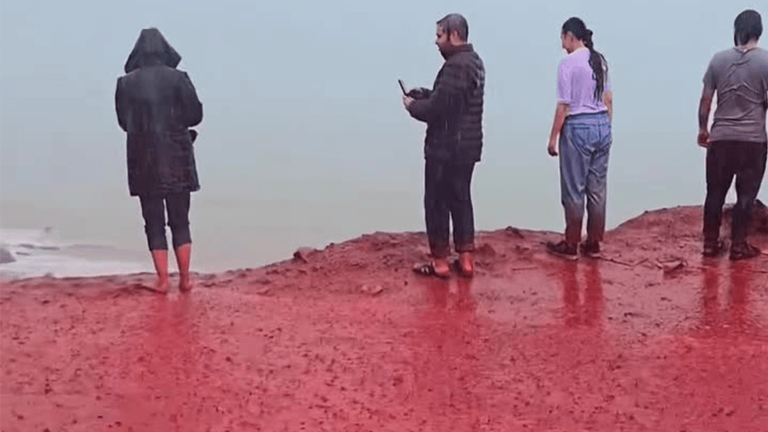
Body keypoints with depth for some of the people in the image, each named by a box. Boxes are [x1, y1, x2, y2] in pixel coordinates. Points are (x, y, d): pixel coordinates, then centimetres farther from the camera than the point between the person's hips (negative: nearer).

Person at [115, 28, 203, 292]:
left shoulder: (126, 84, -2)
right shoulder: (178, 78, -6)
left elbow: (124, 122, 7)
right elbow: (195, 115, -2)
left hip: (143, 162, 1)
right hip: (177, 160, 0)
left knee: (154, 222, 8)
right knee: (180, 221, 11)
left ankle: (163, 280, 6)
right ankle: (185, 278, 11)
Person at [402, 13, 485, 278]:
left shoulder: (455, 66, -21)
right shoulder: (474, 61, 13)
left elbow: (436, 109, -23)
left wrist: (413, 105, -5)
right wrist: (422, 95, 5)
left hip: (445, 149, -9)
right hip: (467, 146, 10)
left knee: (437, 203, 2)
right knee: (461, 199, 14)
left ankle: (440, 262, 9)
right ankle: (466, 259, 19)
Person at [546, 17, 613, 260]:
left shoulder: (568, 63, -11)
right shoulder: (600, 61, 9)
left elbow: (564, 105, -13)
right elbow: (608, 99, 11)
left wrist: (553, 138, -6)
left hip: (578, 128, -7)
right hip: (602, 125, 7)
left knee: (574, 190, 3)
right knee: (597, 188, 10)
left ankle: (570, 246, 11)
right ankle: (593, 244, 18)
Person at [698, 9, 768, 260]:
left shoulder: (718, 60, 0)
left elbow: (705, 100, 3)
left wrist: (703, 129, 15)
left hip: (720, 138, 2)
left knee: (715, 193, 11)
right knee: (745, 195, 7)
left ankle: (711, 243, 16)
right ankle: (738, 246, 10)